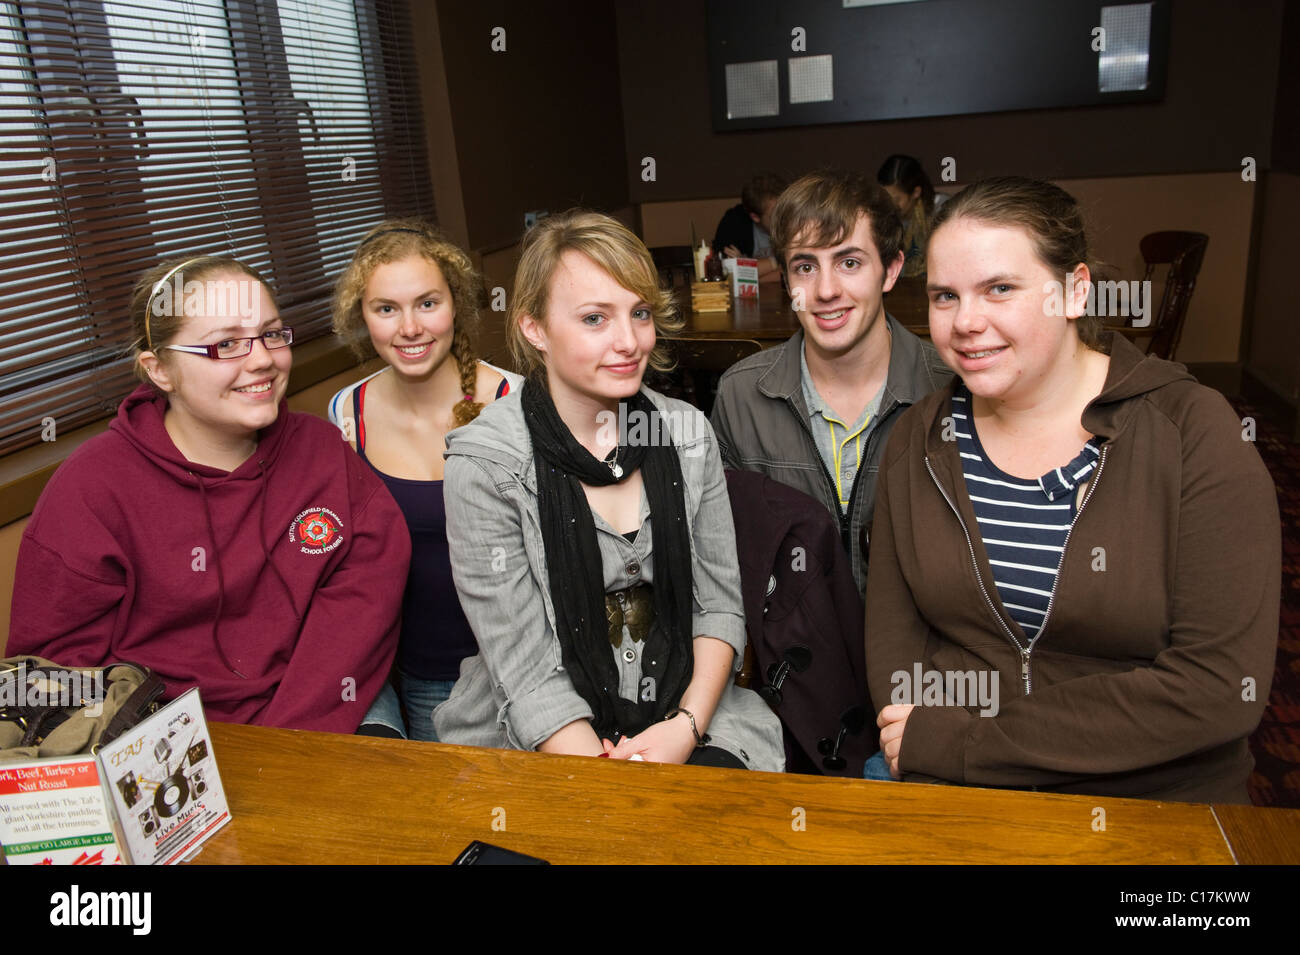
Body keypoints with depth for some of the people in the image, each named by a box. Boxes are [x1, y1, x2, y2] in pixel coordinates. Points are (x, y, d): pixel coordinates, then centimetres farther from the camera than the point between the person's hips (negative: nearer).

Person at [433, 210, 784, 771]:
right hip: (539, 741, -3)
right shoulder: (484, 465, -12)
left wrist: (688, 726, -10)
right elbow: (527, 672, -13)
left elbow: (721, 602, 4)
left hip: (685, 712, 4)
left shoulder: (687, 434, 1)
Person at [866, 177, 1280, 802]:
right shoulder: (920, 440, 3)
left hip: (1155, 800, -1)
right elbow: (891, 634, 1)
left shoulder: (1190, 432, -8)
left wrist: (972, 740, -15)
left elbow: (1224, 685, -14)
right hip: (957, 801, 2)